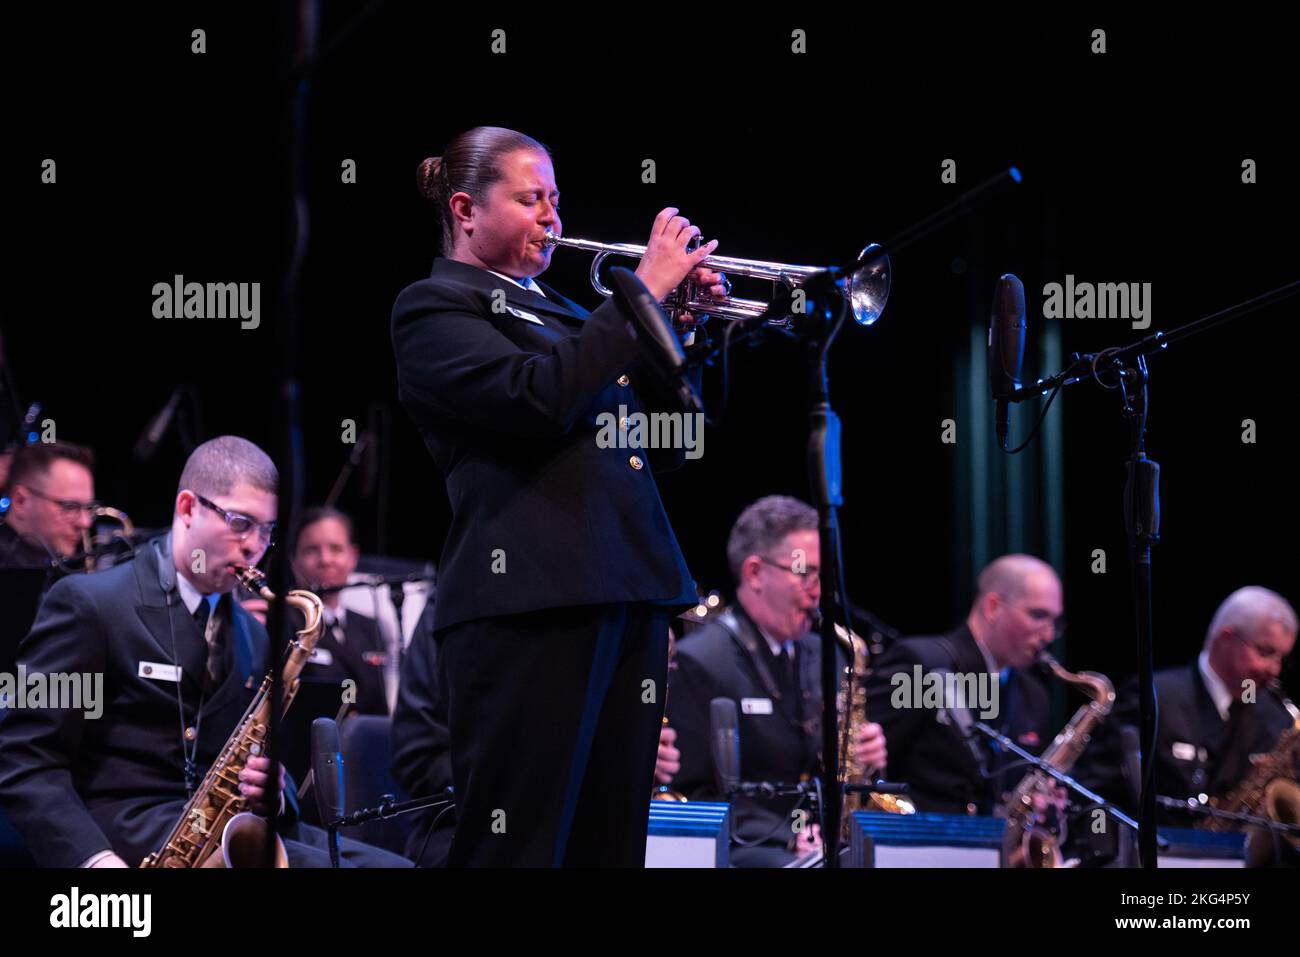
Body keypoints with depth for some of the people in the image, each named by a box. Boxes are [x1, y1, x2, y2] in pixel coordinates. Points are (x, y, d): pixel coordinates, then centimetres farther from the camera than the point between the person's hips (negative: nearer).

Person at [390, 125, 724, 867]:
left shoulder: (560, 312, 25)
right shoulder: (436, 307, 3)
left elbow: (666, 449, 23)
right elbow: (537, 395, -16)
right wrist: (643, 291, -11)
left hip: (631, 595, 8)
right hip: (530, 600, -8)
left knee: (611, 840, 5)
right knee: (520, 842, -11)